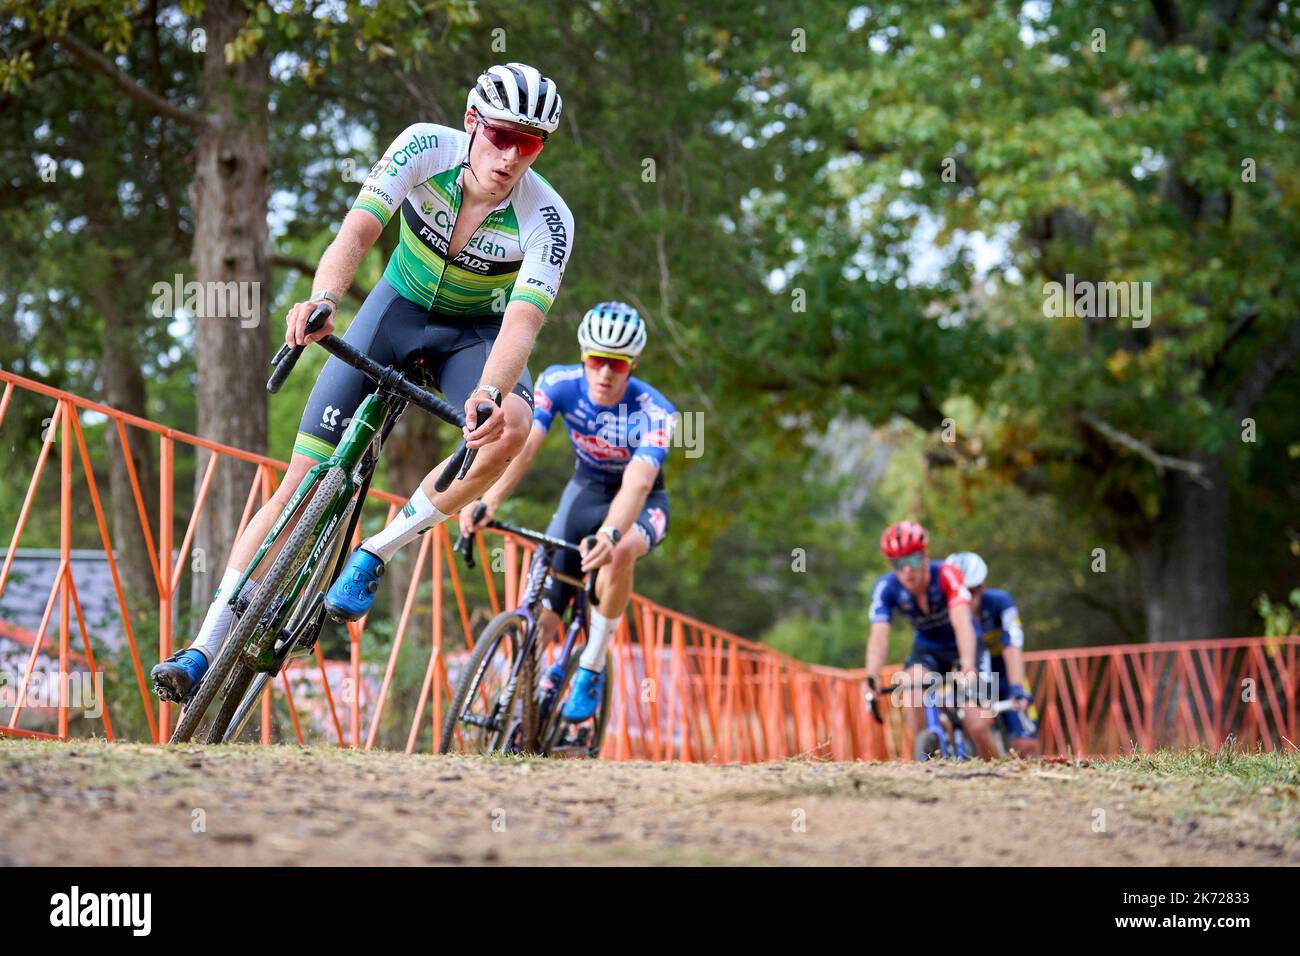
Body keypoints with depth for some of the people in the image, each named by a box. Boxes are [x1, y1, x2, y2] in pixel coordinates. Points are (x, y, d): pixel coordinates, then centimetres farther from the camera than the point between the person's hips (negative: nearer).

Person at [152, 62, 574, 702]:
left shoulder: (546, 219, -27)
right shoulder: (425, 148, -24)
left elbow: (522, 324, -39)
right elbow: (356, 232, -35)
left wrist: (490, 393, -59)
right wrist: (322, 299, -56)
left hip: (475, 332, 0)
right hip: (400, 306, 1)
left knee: (511, 428, -35)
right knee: (304, 476, -11)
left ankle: (373, 555, -17)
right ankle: (207, 647, -8)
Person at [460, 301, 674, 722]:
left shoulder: (655, 413, -30)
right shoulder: (559, 383, -22)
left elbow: (637, 483, -44)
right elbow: (523, 446, -33)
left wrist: (610, 533, -63)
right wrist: (488, 499, -51)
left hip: (640, 504, -3)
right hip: (586, 490, 3)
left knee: (620, 554, -39)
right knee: (539, 620, -11)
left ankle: (591, 671, -21)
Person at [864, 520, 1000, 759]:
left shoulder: (946, 575, -32)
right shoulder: (886, 588, -24)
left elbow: (962, 623, -44)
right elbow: (879, 635, -34)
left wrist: (967, 668, -60)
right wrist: (871, 678, -51)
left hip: (961, 647, -2)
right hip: (927, 647, 2)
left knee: (976, 726, -14)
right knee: (914, 687, -30)